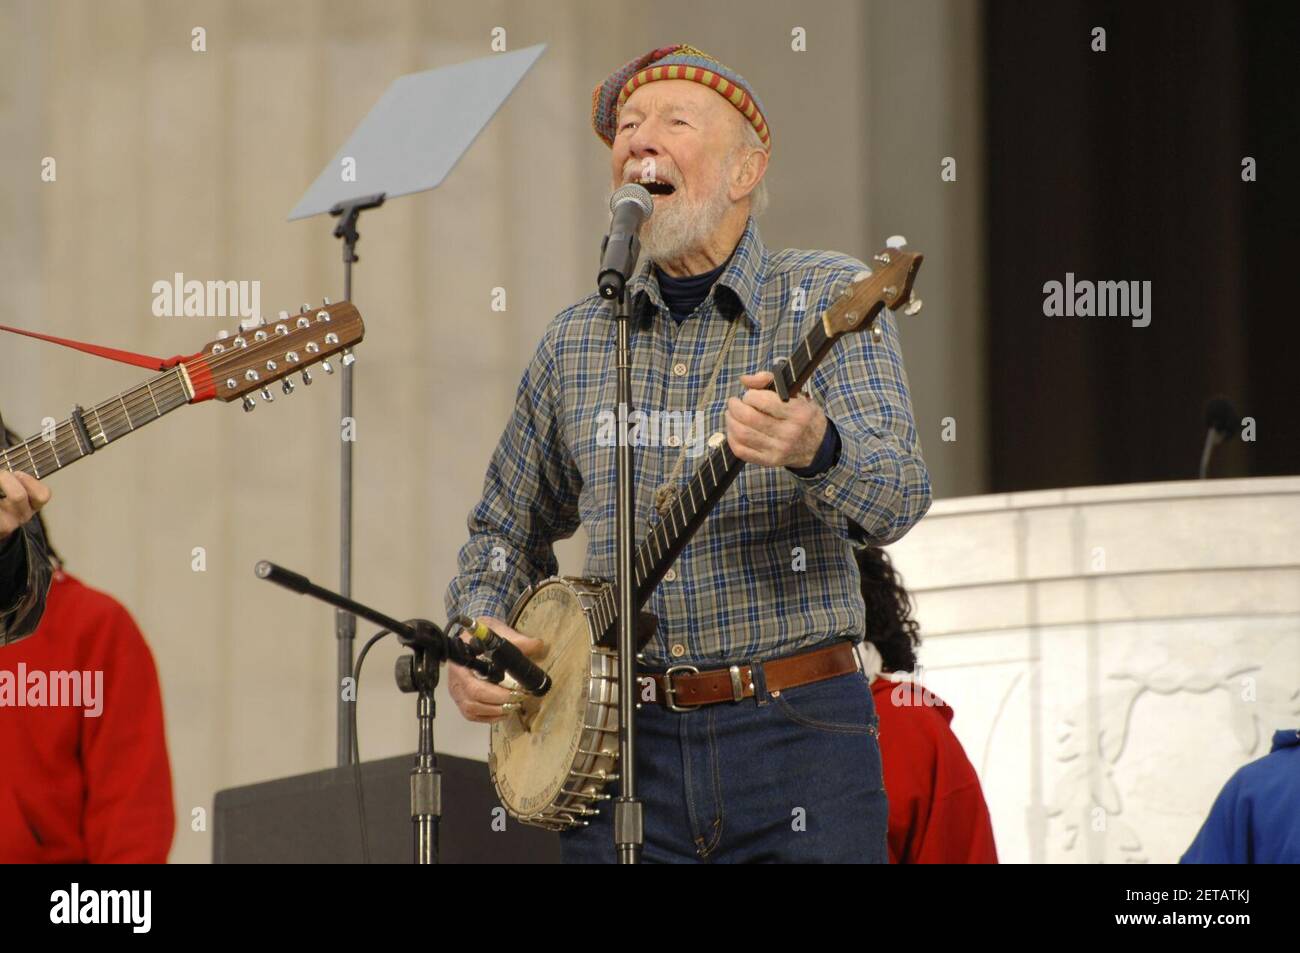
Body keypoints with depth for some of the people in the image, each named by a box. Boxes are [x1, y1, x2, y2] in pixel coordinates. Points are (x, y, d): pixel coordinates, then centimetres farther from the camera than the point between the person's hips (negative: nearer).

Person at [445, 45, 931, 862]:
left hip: (795, 739, -3)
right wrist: (476, 631, 4)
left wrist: (817, 450, -36)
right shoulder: (576, 341, 12)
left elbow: (900, 497, -15)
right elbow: (508, 529, 25)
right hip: (621, 747, 4)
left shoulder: (827, 299, -1)